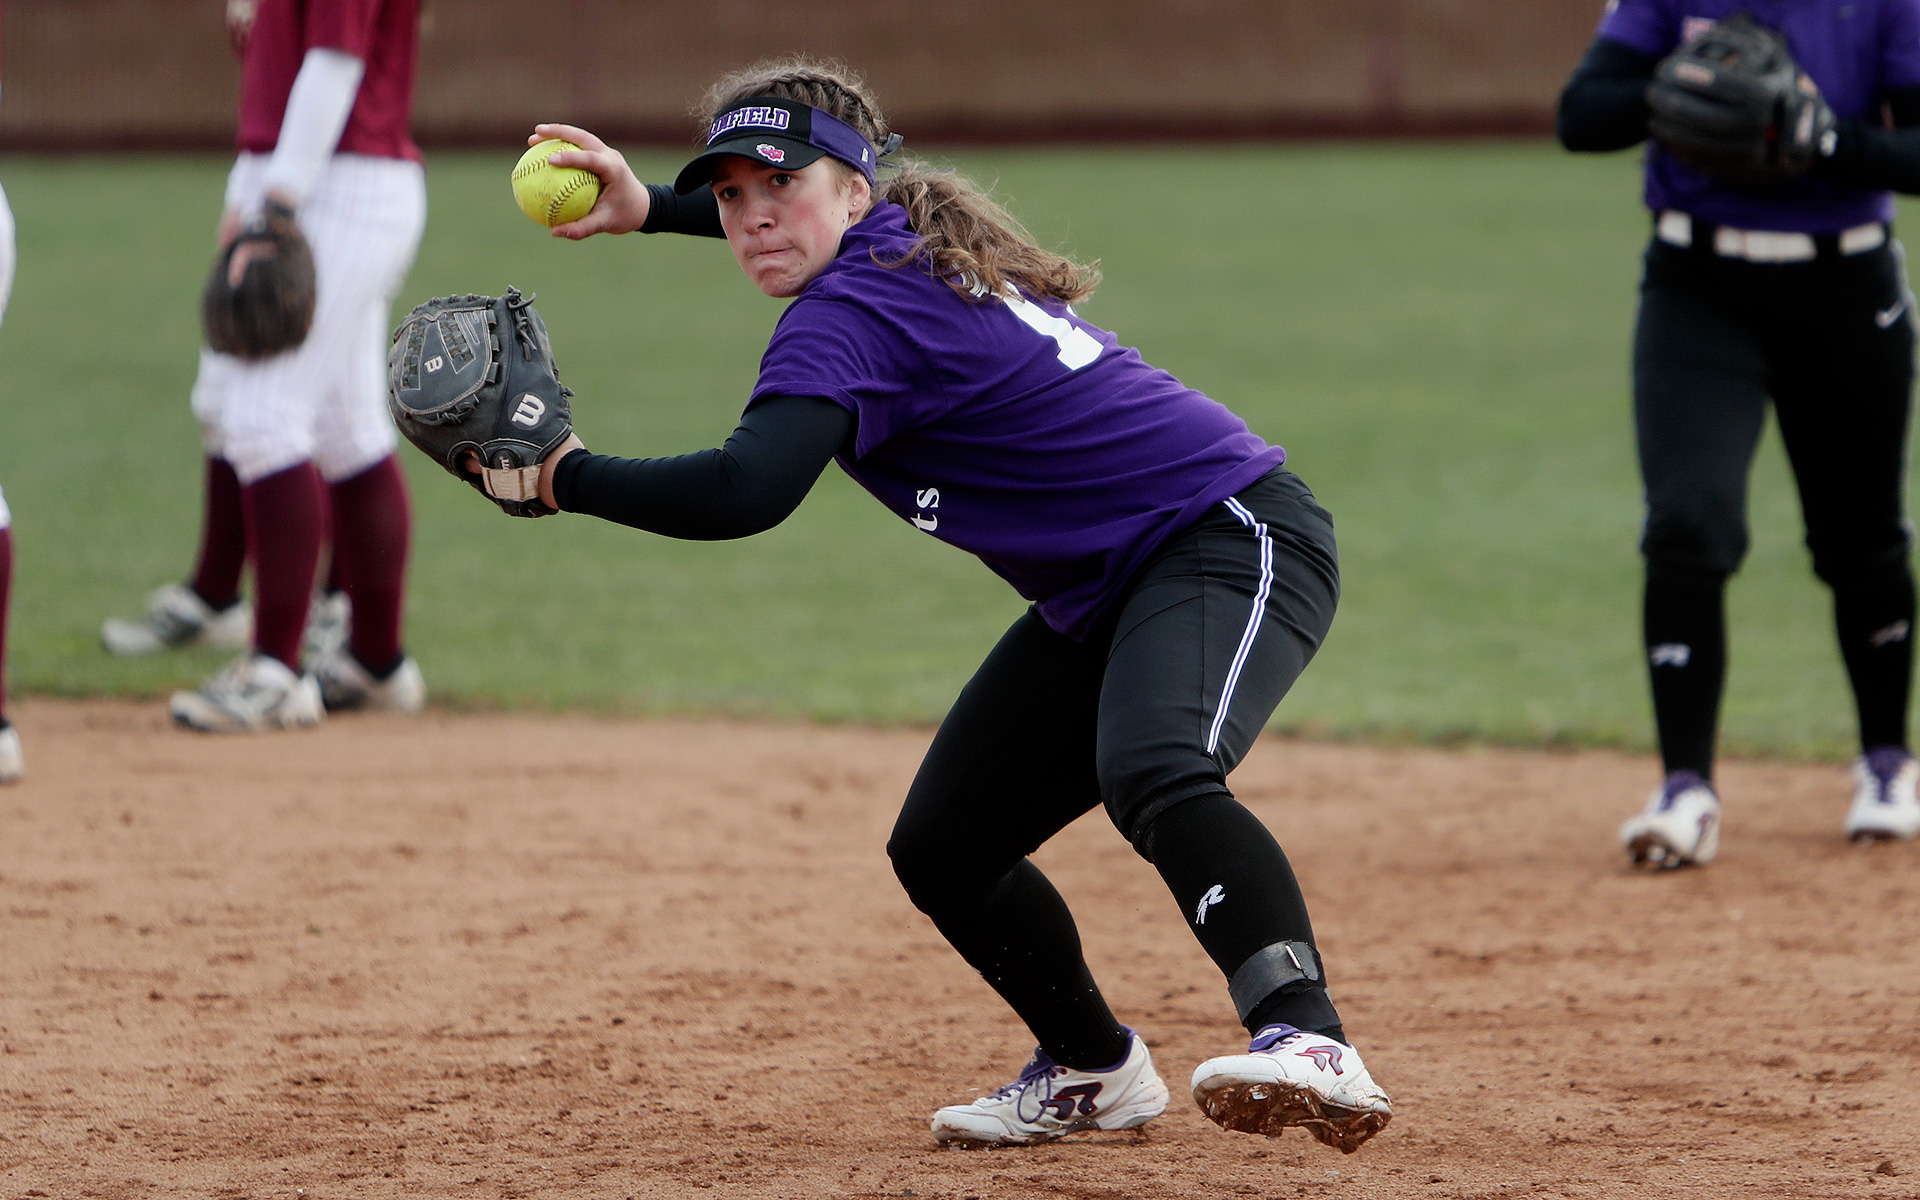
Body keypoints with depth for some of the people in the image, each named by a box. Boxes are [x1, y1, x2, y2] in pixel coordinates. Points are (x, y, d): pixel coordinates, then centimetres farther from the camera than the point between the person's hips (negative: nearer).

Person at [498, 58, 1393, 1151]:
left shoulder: (851, 314, -20)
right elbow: (792, 225, 35)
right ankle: (1094, 1073, 30)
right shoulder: (906, 237, 9)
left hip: (1235, 539, -10)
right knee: (941, 853, 11)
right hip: (1099, 598, 10)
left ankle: (1309, 1044, -54)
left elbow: (747, 492, -35)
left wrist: (568, 476, -24)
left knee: (1155, 774, -39)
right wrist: (650, 209, 22)